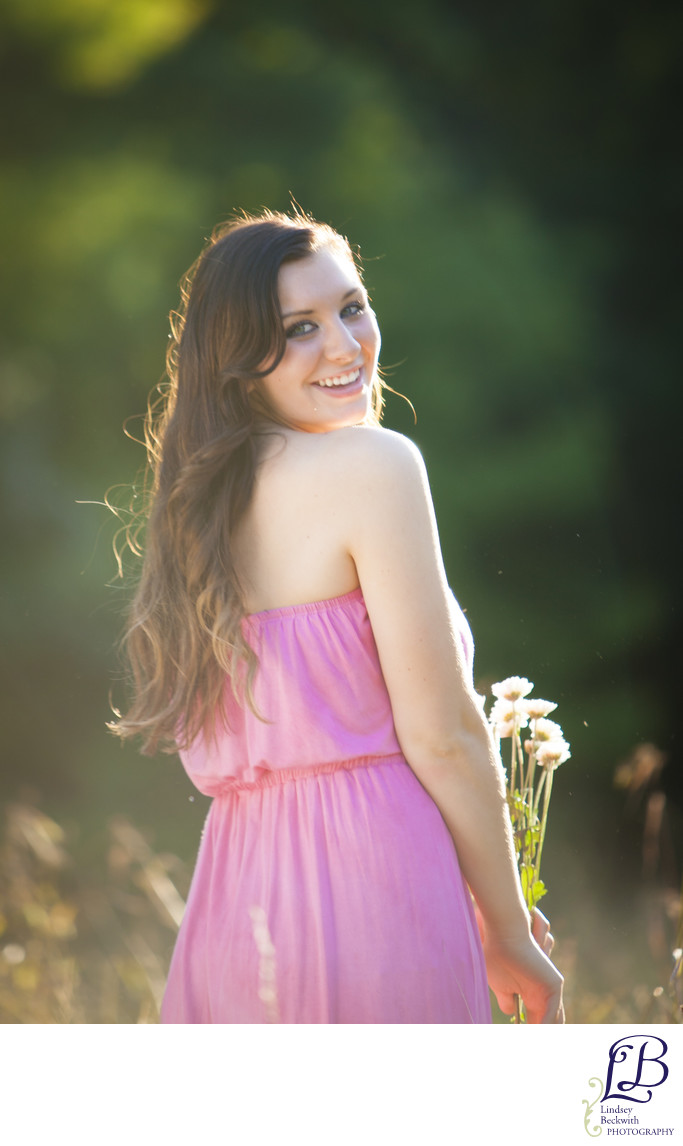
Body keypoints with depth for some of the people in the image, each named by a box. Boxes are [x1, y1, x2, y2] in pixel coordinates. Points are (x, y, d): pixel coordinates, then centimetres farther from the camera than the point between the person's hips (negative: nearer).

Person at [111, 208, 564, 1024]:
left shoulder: (202, 497, 14)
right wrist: (510, 938, -1)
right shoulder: (374, 464, -9)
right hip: (374, 895, -8)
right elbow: (442, 734, -12)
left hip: (232, 903, 8)